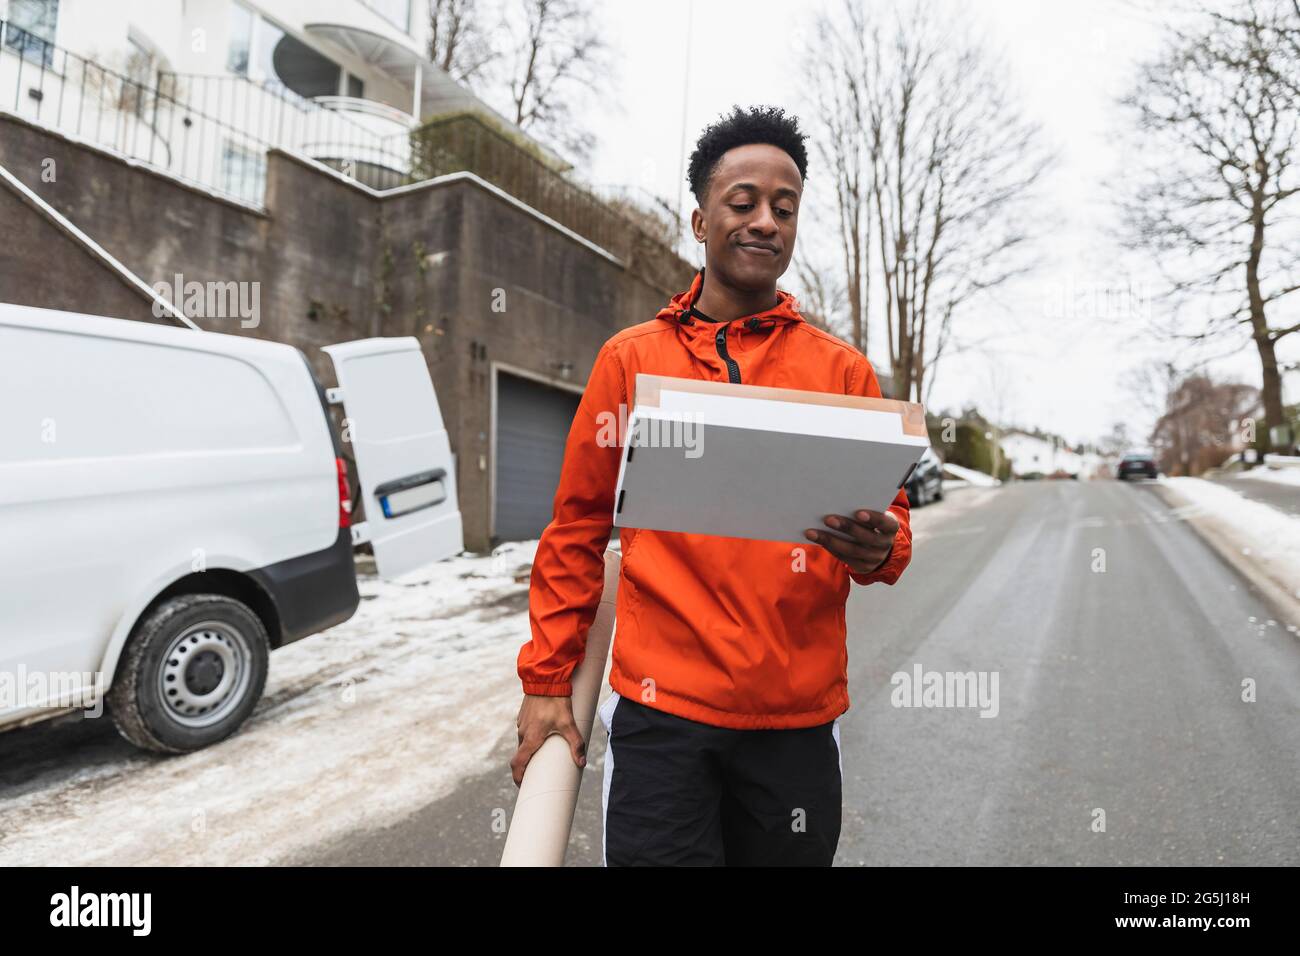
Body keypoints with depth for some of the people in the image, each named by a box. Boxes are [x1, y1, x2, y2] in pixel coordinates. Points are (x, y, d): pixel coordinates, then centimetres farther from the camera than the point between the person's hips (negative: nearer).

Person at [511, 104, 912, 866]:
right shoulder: (631, 359, 3)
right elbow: (578, 527, 4)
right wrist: (546, 682, 2)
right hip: (661, 712, -1)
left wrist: (875, 549, -16)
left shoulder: (843, 369, 5)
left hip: (799, 716, 2)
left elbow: (888, 524, 8)